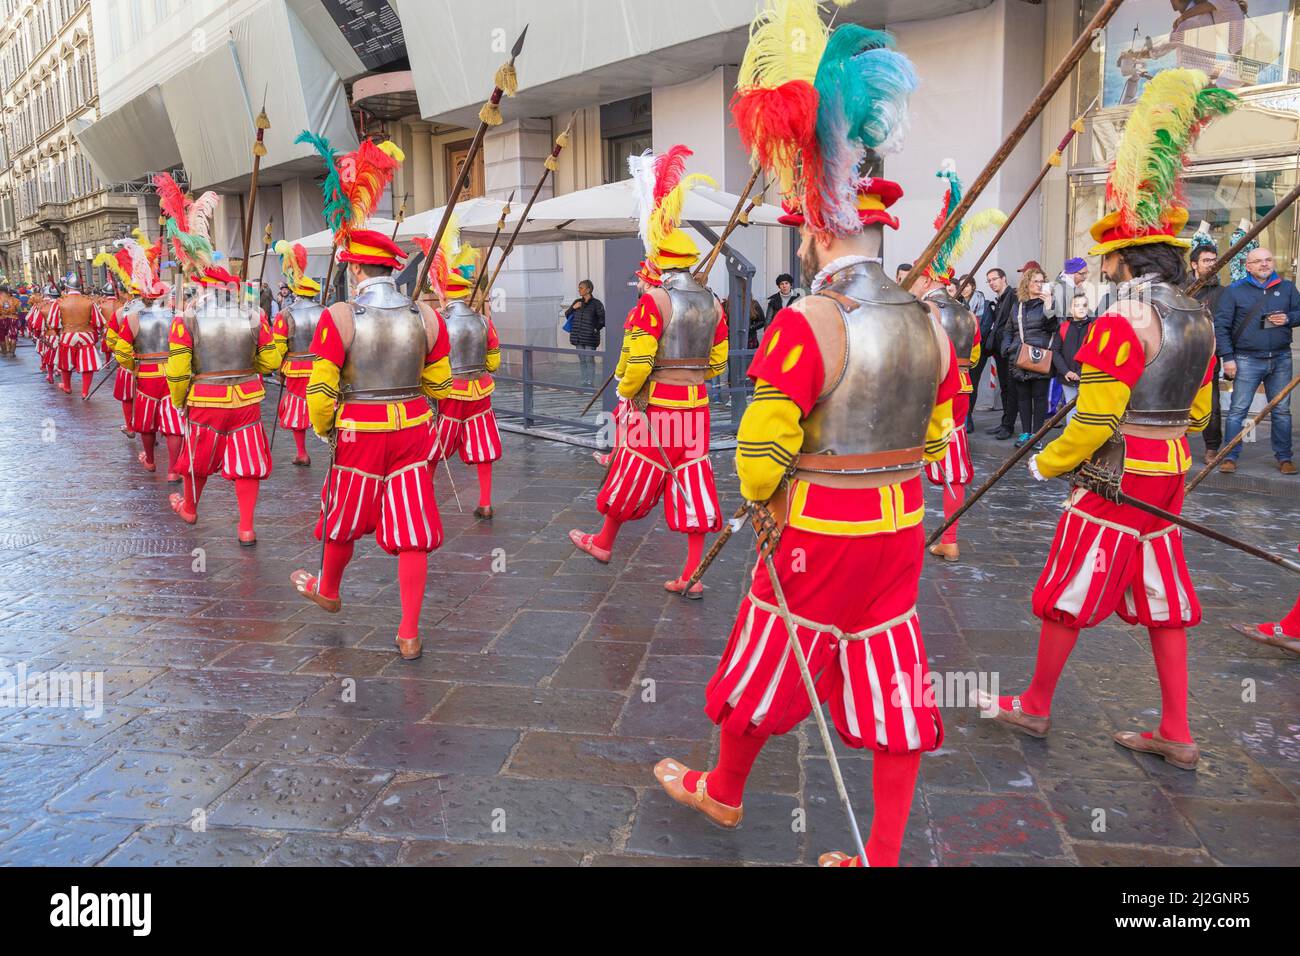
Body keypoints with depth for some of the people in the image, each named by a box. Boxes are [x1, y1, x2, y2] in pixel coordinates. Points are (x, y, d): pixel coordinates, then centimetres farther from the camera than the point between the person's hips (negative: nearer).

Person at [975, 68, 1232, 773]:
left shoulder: (1122, 321, -19)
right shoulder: (1198, 320, 8)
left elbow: (1095, 421, -20)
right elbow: (1197, 411, 14)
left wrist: (1047, 464, -6)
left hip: (1114, 478, -8)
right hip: (1168, 475, 9)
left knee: (1070, 591, 6)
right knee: (1161, 599, 13)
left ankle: (1034, 707, 22)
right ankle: (1176, 734, 19)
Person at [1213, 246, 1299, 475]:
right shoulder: (1233, 291, 0)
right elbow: (1220, 325, -3)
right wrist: (1227, 358, -9)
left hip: (1281, 359, 3)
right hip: (1247, 360, -3)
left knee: (1282, 410, 8)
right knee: (1238, 409, -4)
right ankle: (1230, 456, 2)